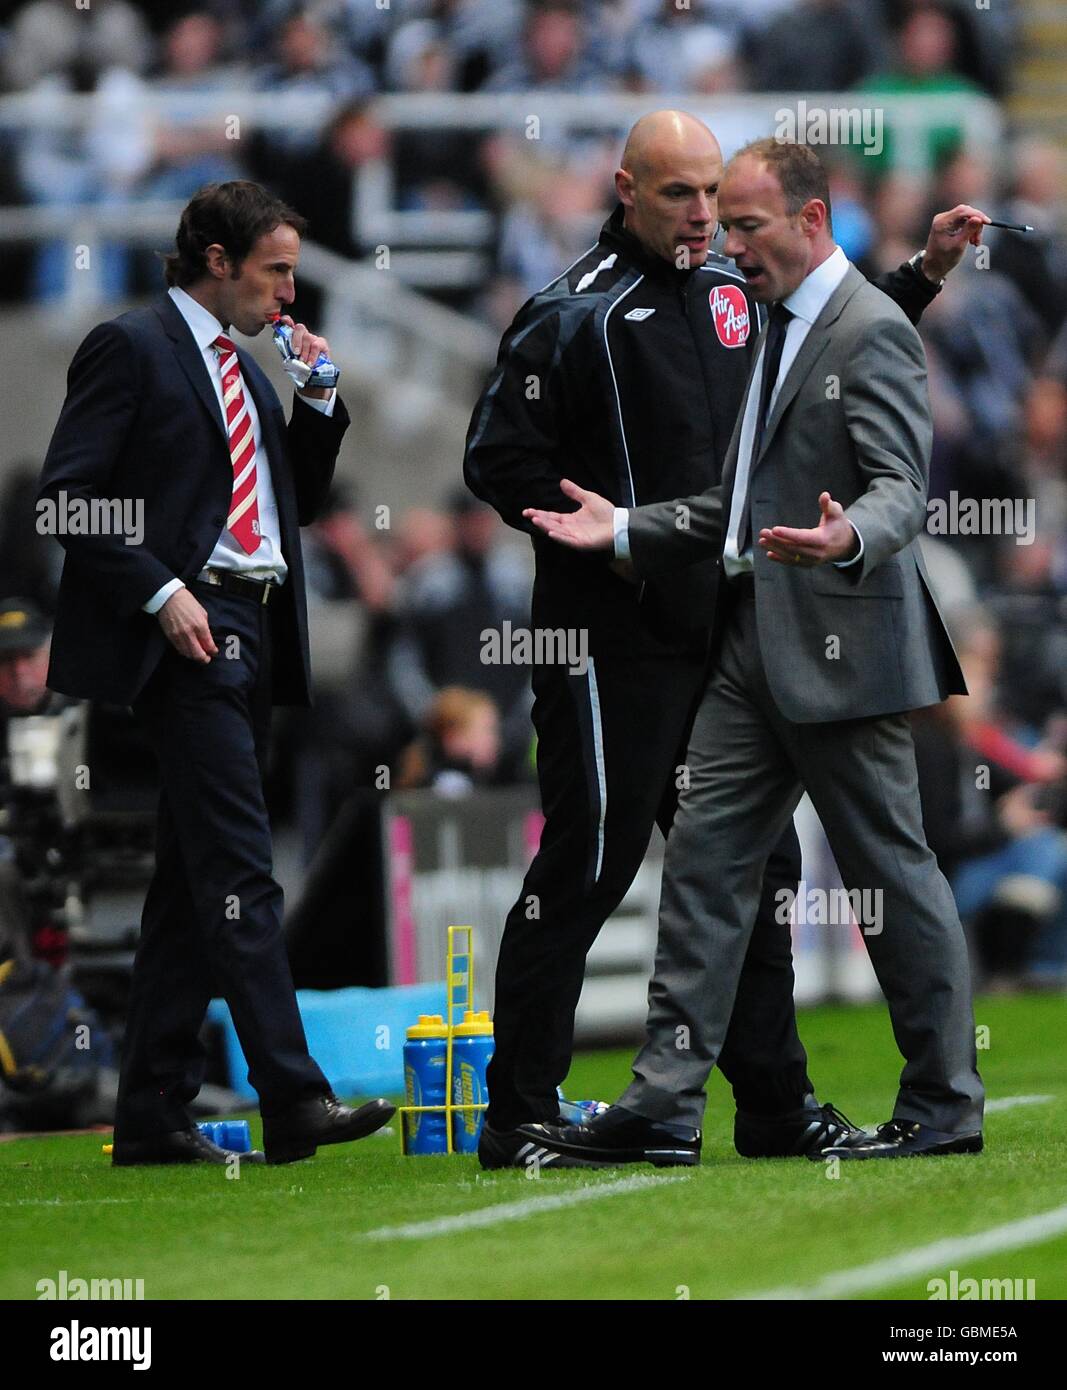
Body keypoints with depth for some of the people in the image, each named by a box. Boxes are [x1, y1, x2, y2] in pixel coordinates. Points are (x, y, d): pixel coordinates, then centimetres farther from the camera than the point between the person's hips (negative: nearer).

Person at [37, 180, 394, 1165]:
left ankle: (154, 1115, 10)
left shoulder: (247, 372, 21)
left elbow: (295, 502, 26)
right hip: (187, 633, -9)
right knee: (238, 870, -15)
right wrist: (160, 593, -18)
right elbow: (68, 495, -10)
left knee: (194, 879, 8)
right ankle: (293, 1101, -21)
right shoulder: (131, 348, -4)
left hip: (252, 635, 9)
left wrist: (319, 398, 12)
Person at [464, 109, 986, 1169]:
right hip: (612, 638, -8)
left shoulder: (731, 293, 12)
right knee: (586, 868, -6)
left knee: (757, 864, 10)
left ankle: (776, 1108, 19)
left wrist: (923, 274, 21)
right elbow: (497, 461, -13)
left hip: (721, 635, 8)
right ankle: (518, 1117, 1)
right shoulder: (579, 314, -11)